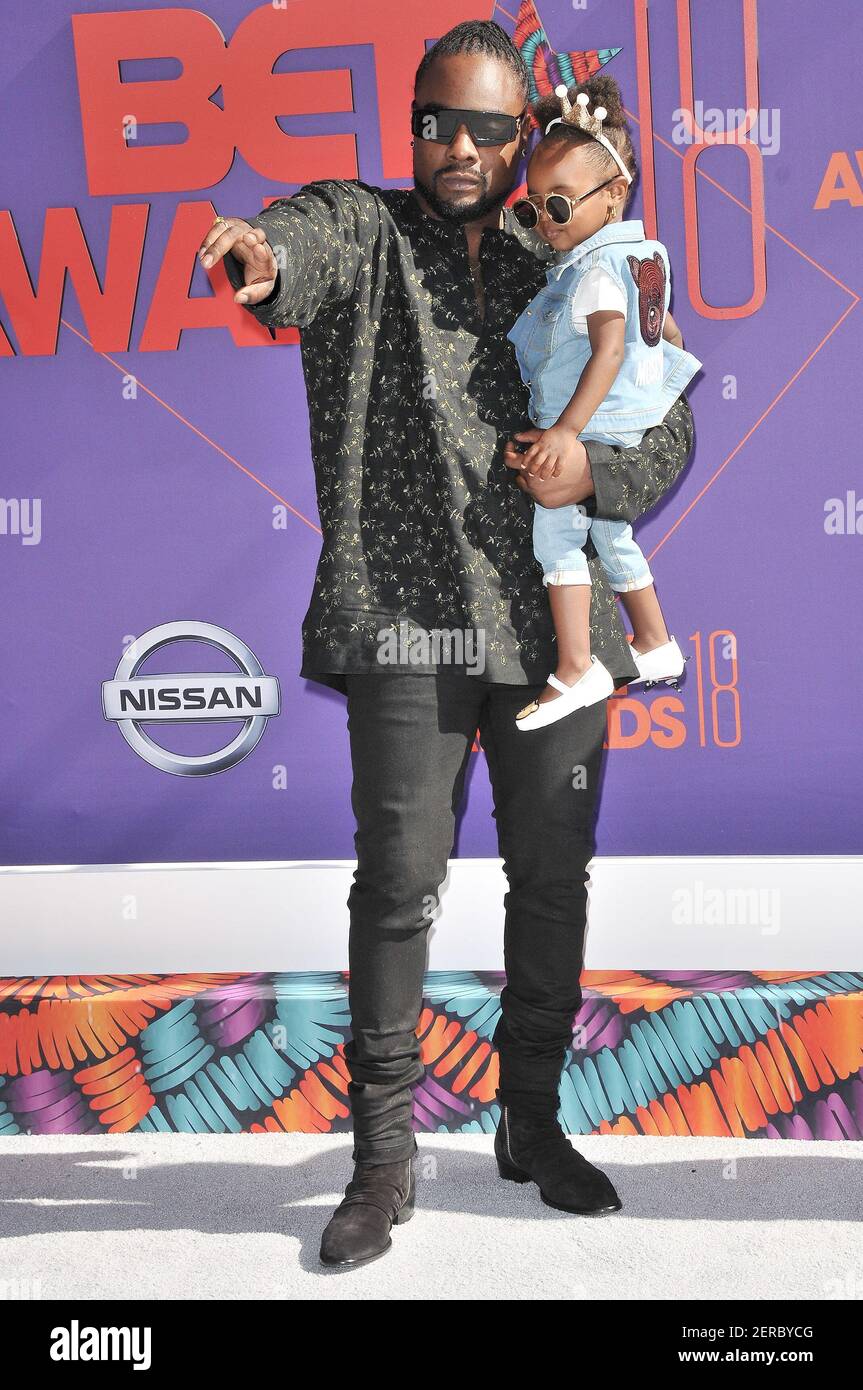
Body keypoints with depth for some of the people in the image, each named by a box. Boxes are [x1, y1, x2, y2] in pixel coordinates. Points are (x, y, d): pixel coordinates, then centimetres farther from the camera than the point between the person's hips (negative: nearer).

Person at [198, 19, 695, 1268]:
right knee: (398, 881, -4)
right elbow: (311, 240, -19)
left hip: (551, 621, 4)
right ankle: (384, 1161, 11)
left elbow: (670, 425, 16)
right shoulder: (363, 228, 7)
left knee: (554, 882, 9)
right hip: (406, 616, -3)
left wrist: (595, 471, -6)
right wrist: (261, 252, -43)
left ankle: (533, 1123, 29)